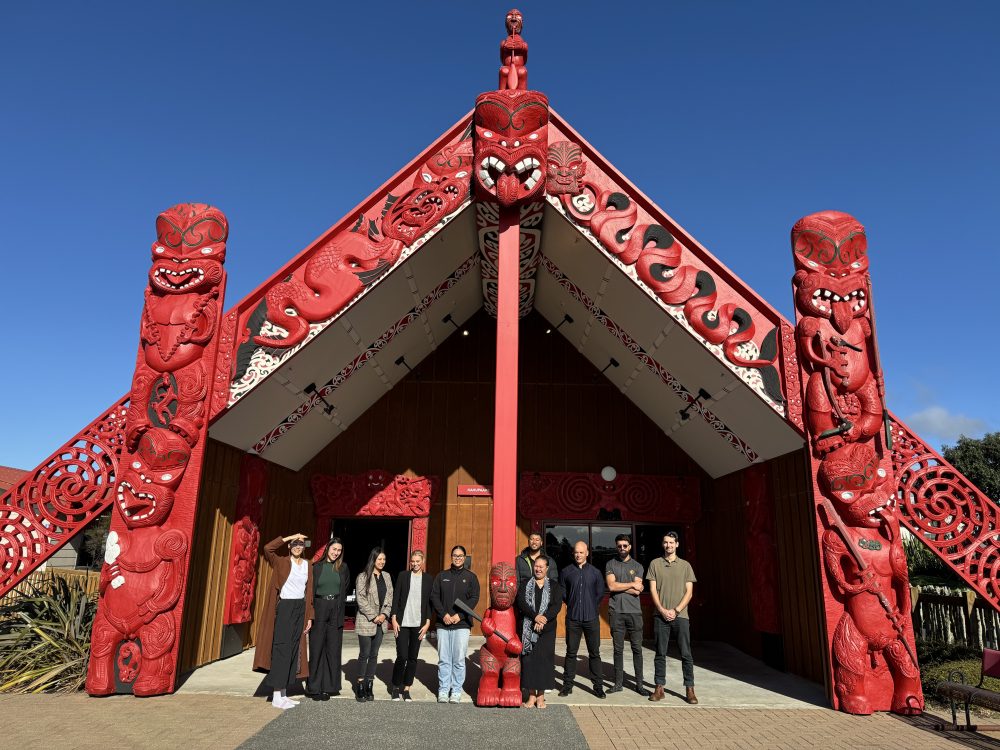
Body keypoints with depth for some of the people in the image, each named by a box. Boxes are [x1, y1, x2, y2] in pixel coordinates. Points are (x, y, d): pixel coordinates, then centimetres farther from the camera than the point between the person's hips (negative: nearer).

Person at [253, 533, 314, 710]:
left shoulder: (308, 566, 9)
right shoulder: (281, 562, -3)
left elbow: (309, 593, 10)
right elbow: (267, 548, -23)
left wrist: (309, 617, 6)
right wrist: (290, 537, -17)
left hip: (300, 609, 5)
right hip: (284, 608, -5)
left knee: (293, 651, 7)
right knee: (282, 650, -6)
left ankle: (283, 694, 16)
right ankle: (276, 697, 0)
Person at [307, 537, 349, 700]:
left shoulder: (343, 568, 6)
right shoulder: (316, 567, 1)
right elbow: (310, 590, 1)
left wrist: (338, 602, 6)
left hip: (336, 612, 2)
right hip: (319, 610, -2)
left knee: (333, 649, 4)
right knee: (316, 649, 1)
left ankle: (330, 685, 13)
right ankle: (315, 687, 8)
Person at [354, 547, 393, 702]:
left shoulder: (386, 576, 9)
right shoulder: (363, 577, -8)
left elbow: (390, 597, 9)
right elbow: (361, 600, -12)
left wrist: (384, 614, -4)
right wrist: (374, 616, -13)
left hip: (381, 621, 5)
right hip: (366, 621, -5)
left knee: (374, 654, 9)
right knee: (364, 654, -1)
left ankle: (369, 685, 17)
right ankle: (360, 686, 11)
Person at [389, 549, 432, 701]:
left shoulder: (427, 580, 6)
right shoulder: (403, 575, 2)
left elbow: (429, 603, 6)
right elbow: (396, 598, 2)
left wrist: (427, 623, 0)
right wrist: (394, 619, -3)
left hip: (418, 624, 2)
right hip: (402, 623, -2)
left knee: (412, 658, 6)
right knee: (402, 656, -5)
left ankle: (406, 689, 17)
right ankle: (396, 687, 14)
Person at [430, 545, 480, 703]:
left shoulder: (471, 577, 7)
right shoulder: (441, 576, 12)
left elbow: (474, 598, 0)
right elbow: (434, 596, 6)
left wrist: (459, 615, -9)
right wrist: (444, 614, -7)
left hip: (462, 624, -2)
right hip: (443, 624, 2)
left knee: (459, 660, -2)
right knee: (444, 660, 4)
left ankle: (456, 691, 7)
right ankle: (443, 691, 12)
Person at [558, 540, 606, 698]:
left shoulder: (595, 572, 5)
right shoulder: (566, 572, 5)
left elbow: (600, 594, 11)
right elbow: (562, 593, 11)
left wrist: (591, 607, 11)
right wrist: (573, 605, 9)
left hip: (592, 618, 0)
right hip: (572, 618, 0)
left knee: (594, 653, 4)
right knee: (571, 652, 5)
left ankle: (598, 686, 12)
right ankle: (567, 685, 14)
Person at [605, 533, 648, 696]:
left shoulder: (637, 566, 8)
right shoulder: (610, 564, 7)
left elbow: (637, 591, -3)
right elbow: (611, 586, -7)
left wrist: (619, 586, -5)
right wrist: (632, 584, -4)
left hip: (634, 611, 0)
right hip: (616, 612, 0)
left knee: (637, 648, 2)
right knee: (618, 649, 6)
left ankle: (639, 684, 11)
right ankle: (618, 683, 14)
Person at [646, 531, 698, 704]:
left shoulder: (685, 565, 7)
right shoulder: (655, 564, 7)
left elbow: (689, 592, 2)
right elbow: (653, 590, 3)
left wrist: (675, 610, -8)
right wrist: (663, 610, -9)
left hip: (680, 615, 0)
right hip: (661, 615, 0)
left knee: (686, 654, 0)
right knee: (660, 653, 4)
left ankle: (690, 690, 7)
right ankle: (659, 688, 11)